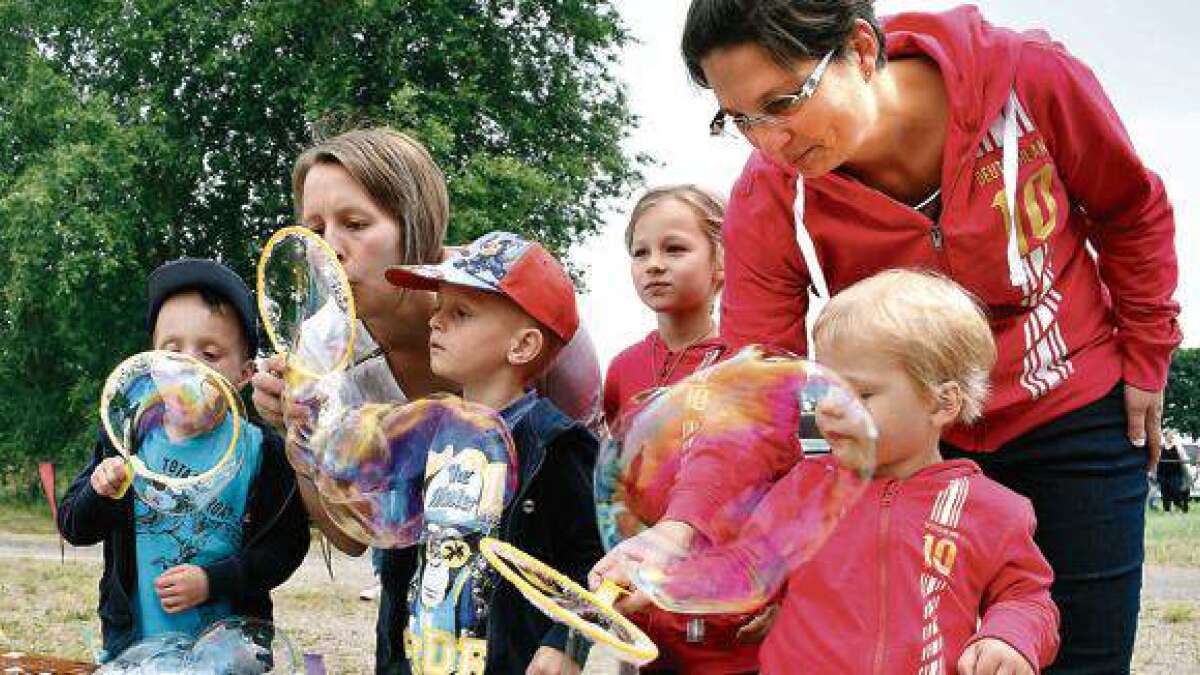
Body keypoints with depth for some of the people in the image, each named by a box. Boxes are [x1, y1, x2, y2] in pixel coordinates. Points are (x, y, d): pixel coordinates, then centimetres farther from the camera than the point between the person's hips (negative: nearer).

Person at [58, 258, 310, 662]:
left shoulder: (261, 451, -7)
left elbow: (285, 543, -7)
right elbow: (74, 529, 2)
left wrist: (213, 581, -17)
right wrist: (100, 495, -20)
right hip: (133, 643, 2)